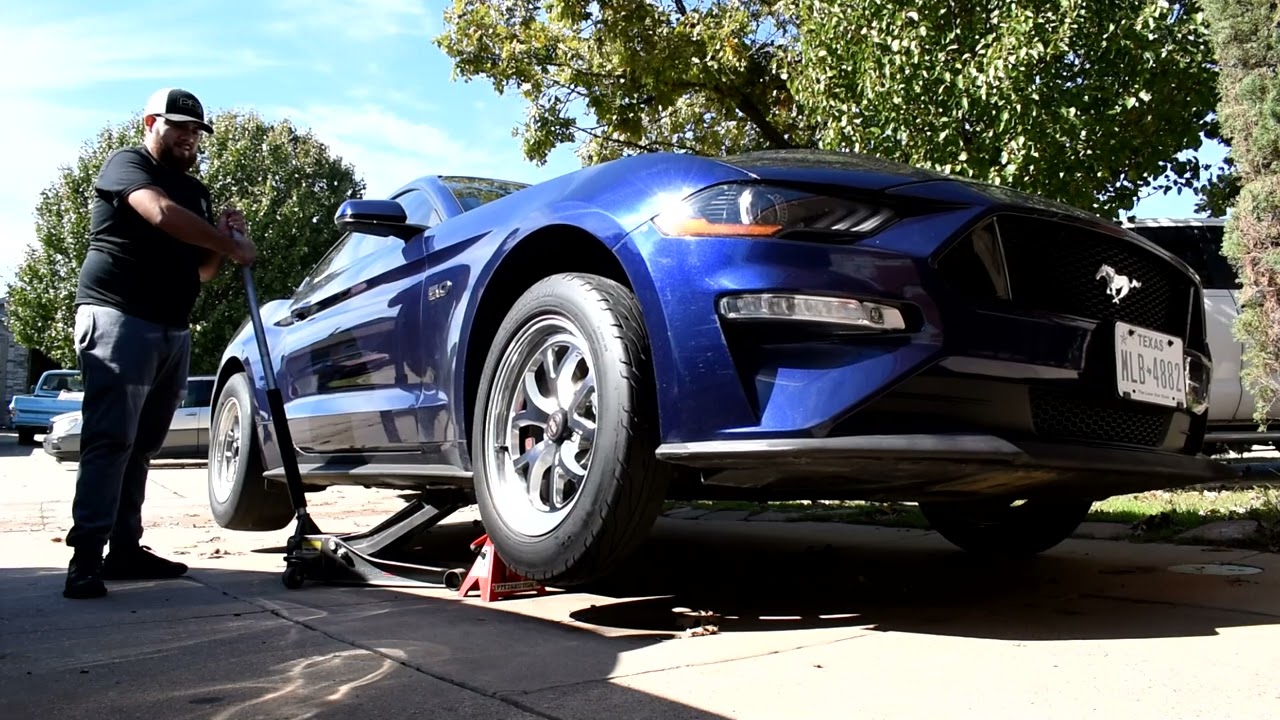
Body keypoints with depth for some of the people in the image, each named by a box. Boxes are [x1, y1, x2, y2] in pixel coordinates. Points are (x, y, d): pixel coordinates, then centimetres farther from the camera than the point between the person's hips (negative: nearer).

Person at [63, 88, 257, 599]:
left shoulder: (195, 191, 22)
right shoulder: (126, 164, 1)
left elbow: (201, 271, 21)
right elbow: (162, 213, -21)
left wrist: (222, 240, 3)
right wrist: (231, 243, -15)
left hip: (173, 329, 8)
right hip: (118, 319, -8)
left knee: (142, 445, 7)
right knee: (109, 440, -15)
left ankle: (125, 549, 11)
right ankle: (86, 558, -17)